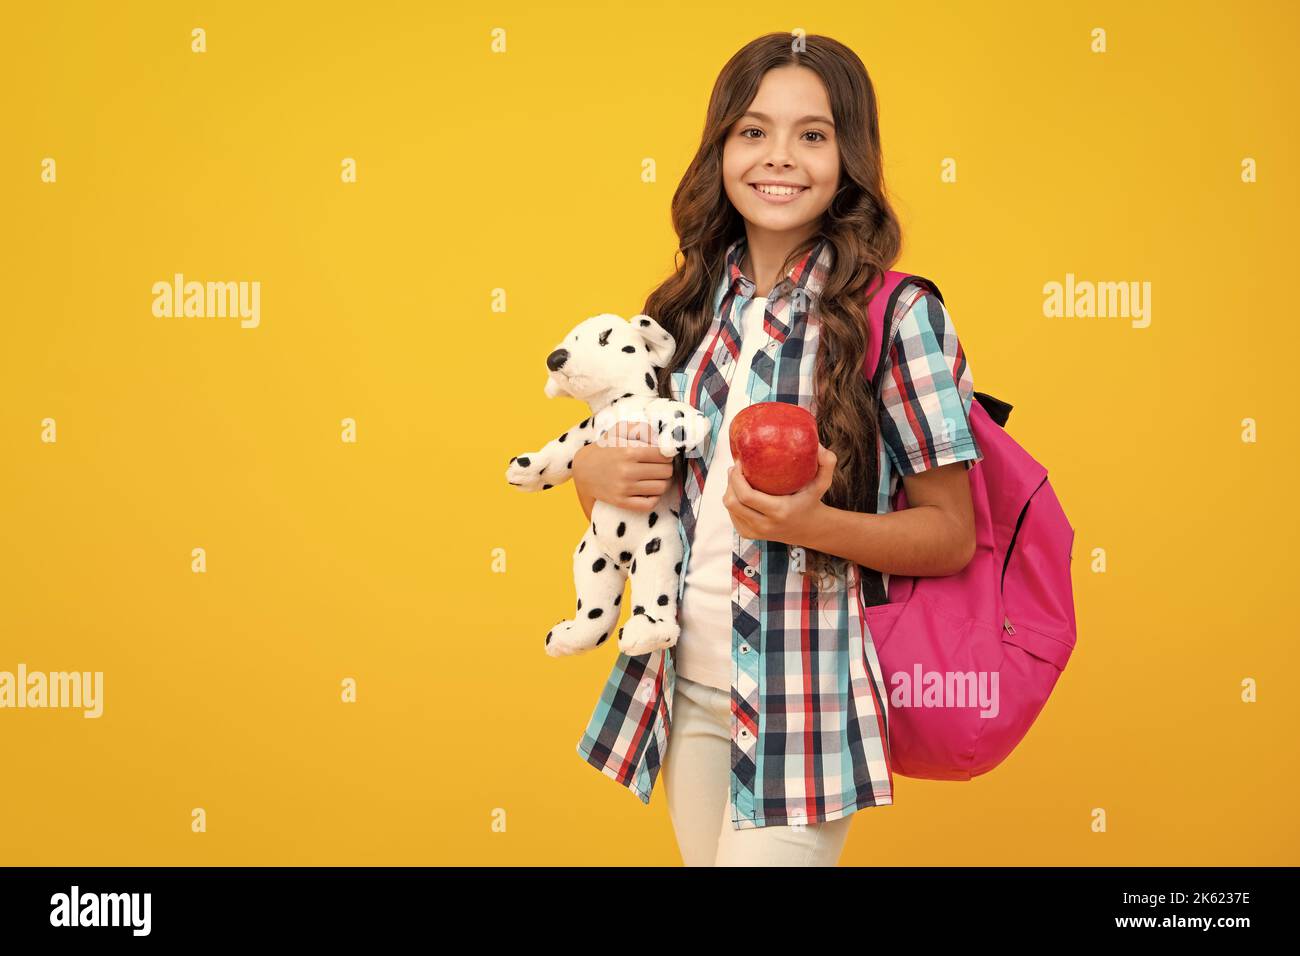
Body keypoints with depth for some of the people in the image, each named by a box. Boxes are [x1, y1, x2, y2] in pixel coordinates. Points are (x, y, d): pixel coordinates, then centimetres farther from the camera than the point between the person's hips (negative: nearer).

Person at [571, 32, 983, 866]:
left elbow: (952, 537, -8)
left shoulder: (899, 316, -11)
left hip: (806, 702, -5)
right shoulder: (692, 308, 4)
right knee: (704, 856, 17)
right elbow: (634, 476, 15)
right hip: (688, 688, 5)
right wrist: (594, 471, -7)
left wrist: (813, 523, -24)